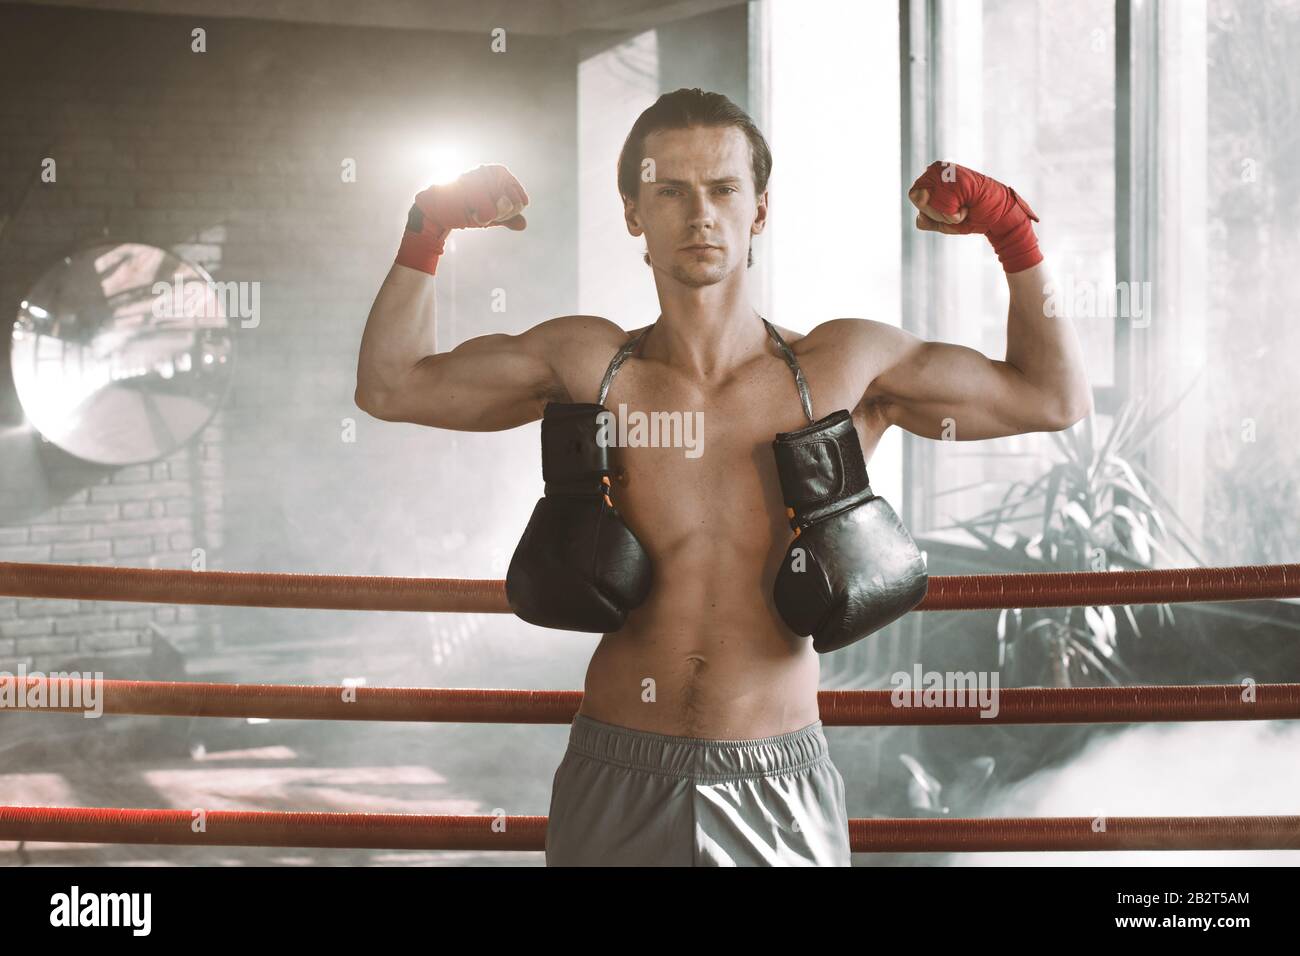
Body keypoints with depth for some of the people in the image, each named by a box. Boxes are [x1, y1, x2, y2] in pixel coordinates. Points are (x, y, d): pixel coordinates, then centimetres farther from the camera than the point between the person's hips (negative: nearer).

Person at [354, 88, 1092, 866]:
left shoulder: (846, 366, 0)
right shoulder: (587, 364, 1)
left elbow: (1056, 399, 8)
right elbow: (391, 385, 10)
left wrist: (1011, 230, 1)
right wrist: (430, 230, 1)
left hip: (781, 801, 0)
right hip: (617, 787, 0)